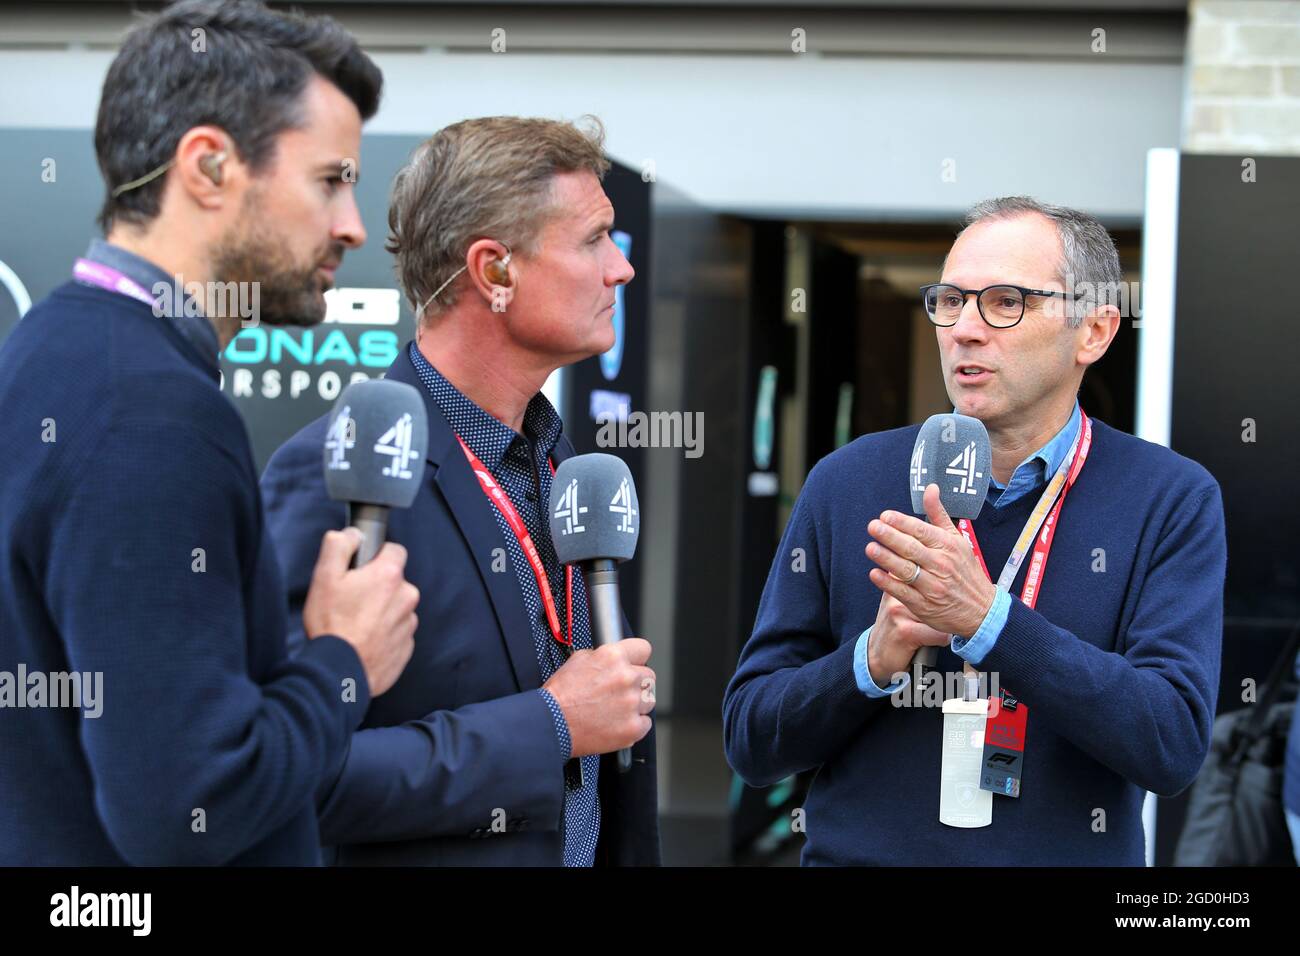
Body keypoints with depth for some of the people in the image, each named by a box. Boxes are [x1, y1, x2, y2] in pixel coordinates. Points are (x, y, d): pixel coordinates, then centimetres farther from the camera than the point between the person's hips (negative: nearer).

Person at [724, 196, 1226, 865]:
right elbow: (750, 744, 1)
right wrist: (872, 658, -16)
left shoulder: (1173, 501, -5)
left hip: (1068, 853, -1)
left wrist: (986, 620, -23)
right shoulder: (845, 483, -1)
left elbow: (1174, 746, -16)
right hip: (860, 849, 1)